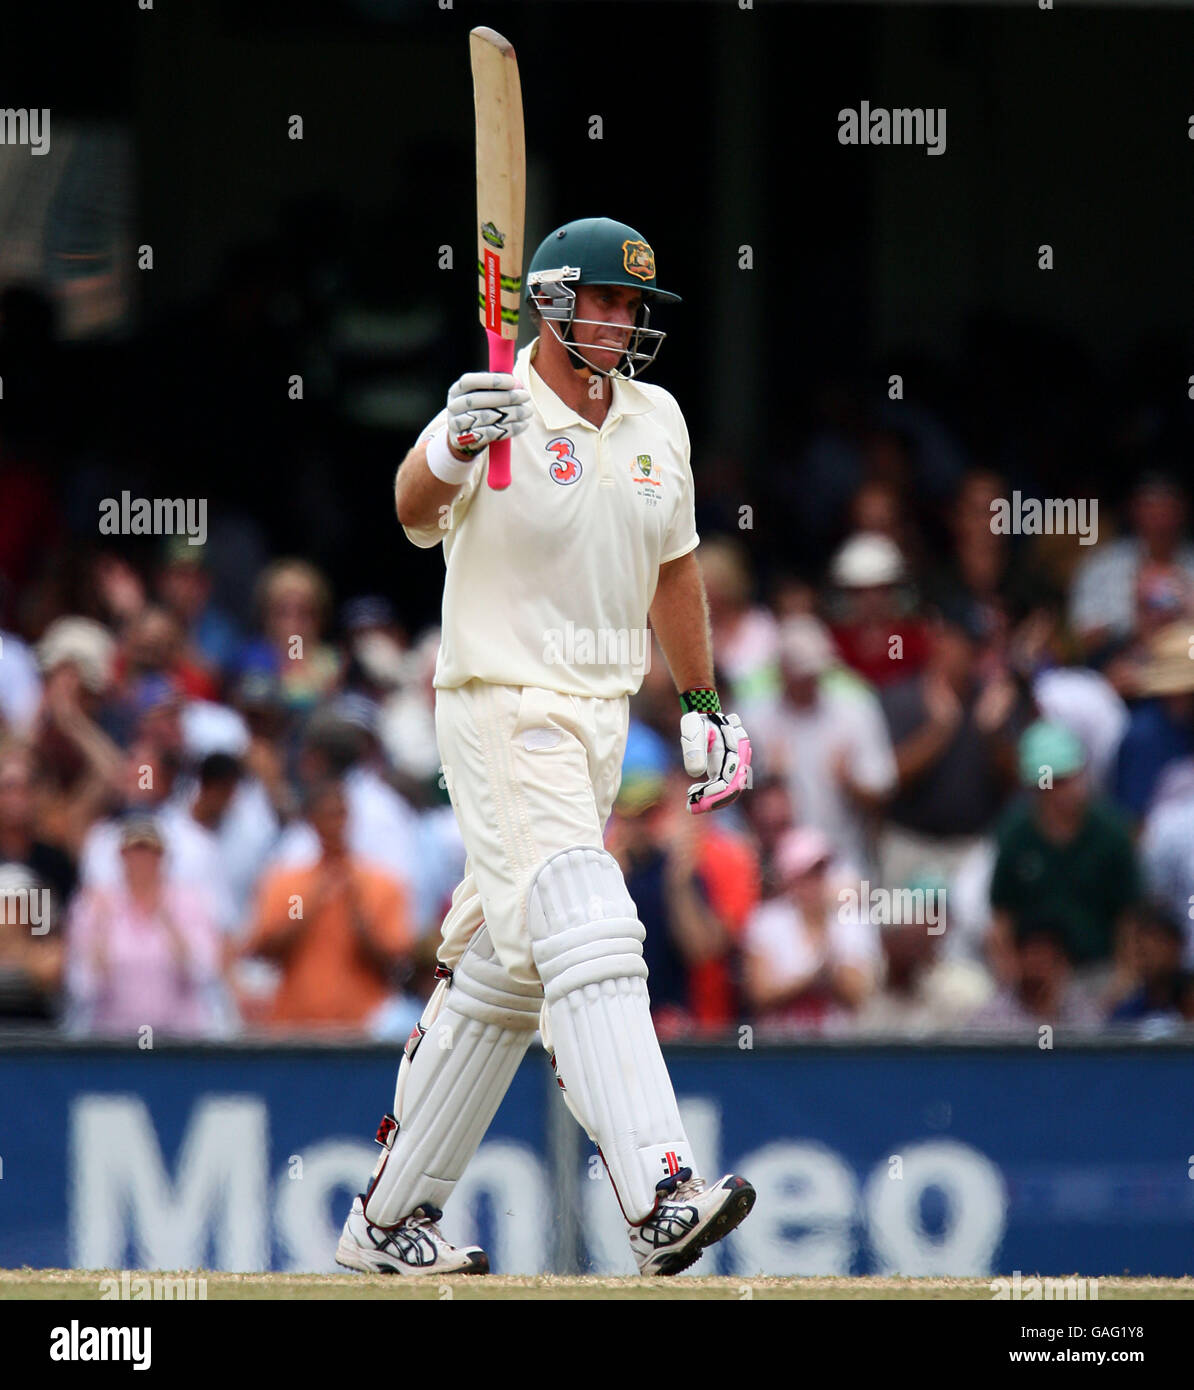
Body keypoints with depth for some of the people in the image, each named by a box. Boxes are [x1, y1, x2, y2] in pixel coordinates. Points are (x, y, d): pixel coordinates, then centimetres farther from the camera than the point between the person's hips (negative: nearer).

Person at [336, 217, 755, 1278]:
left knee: (503, 975, 11)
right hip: (501, 709, -8)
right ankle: (659, 1200, -31)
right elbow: (417, 506, -32)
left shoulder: (657, 421, 10)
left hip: (602, 716, 8)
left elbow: (674, 563, 23)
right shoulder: (499, 413, -13)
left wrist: (702, 704, 24)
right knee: (588, 945, -21)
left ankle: (391, 1218, 20)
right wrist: (453, 447, -54)